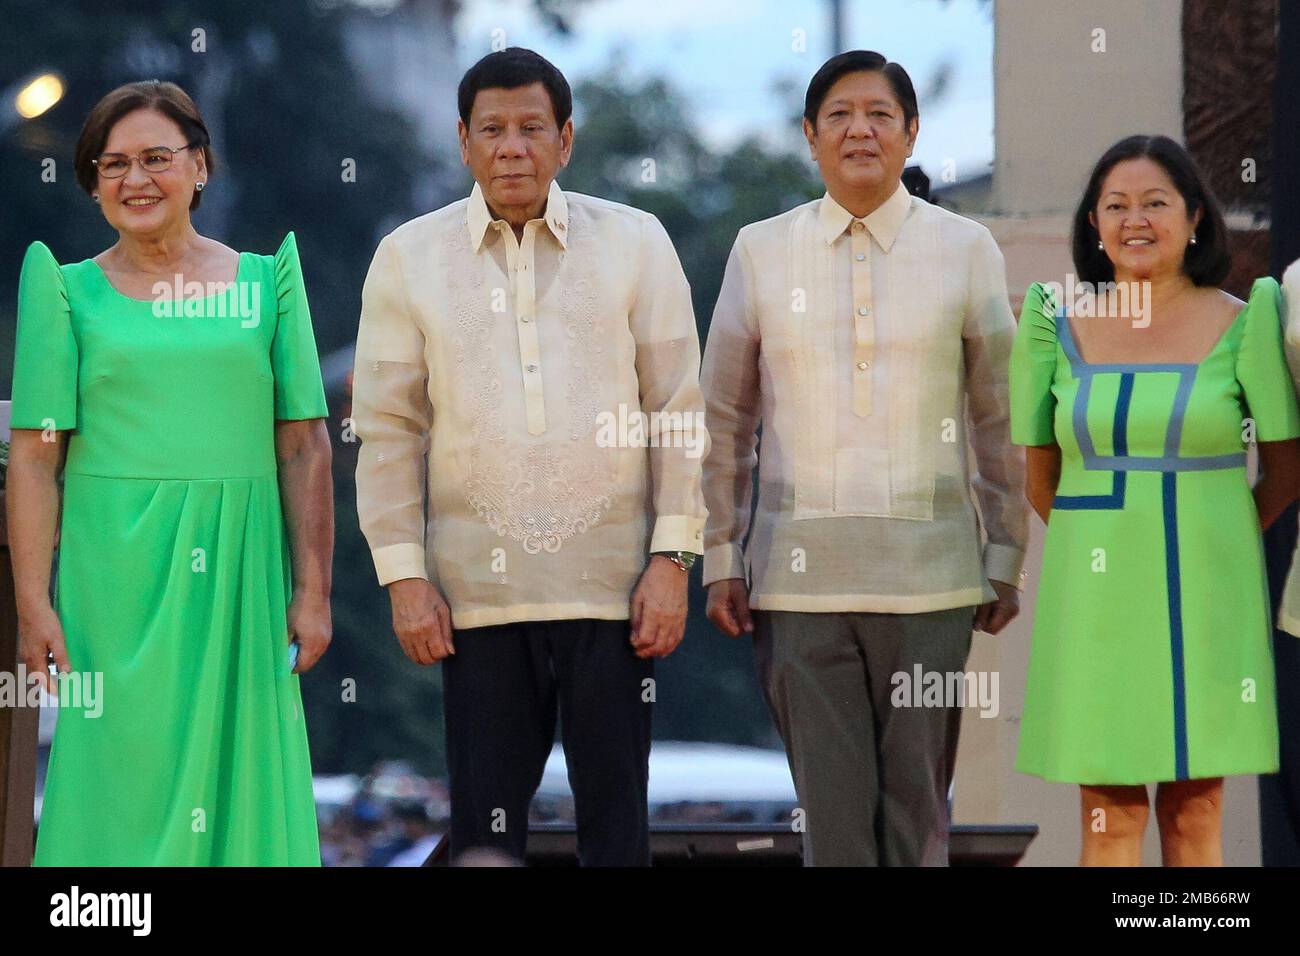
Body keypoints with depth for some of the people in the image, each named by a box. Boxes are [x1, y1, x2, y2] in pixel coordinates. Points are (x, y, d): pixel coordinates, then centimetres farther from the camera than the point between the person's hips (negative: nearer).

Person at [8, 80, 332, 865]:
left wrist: (313, 590, 0)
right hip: (117, 572, -1)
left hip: (240, 570, 1)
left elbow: (305, 446, 6)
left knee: (243, 783, 2)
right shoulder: (70, 290, 5)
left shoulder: (267, 279, 8)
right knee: (123, 793, -1)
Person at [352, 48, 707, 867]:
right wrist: (404, 576, -1)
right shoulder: (410, 259, 5)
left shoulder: (635, 244, 4)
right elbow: (389, 428, 6)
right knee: (484, 827, 3)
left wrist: (673, 560, -3)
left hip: (611, 585, 0)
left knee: (616, 822, 2)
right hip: (478, 593, 0)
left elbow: (680, 410, 3)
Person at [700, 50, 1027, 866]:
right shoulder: (762, 253, 6)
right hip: (800, 577, 0)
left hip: (928, 576, 0)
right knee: (831, 807, -2)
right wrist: (721, 561, 7)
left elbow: (1001, 421, 7)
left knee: (916, 805, 1)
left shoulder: (966, 250, 5)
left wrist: (1006, 560, 5)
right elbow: (725, 420, 11)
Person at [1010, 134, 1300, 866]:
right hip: (1096, 595, 1)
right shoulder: (1059, 324, 4)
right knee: (1109, 811, -1)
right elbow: (1040, 471, 12)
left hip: (1203, 595, -1)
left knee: (1196, 809, 2)